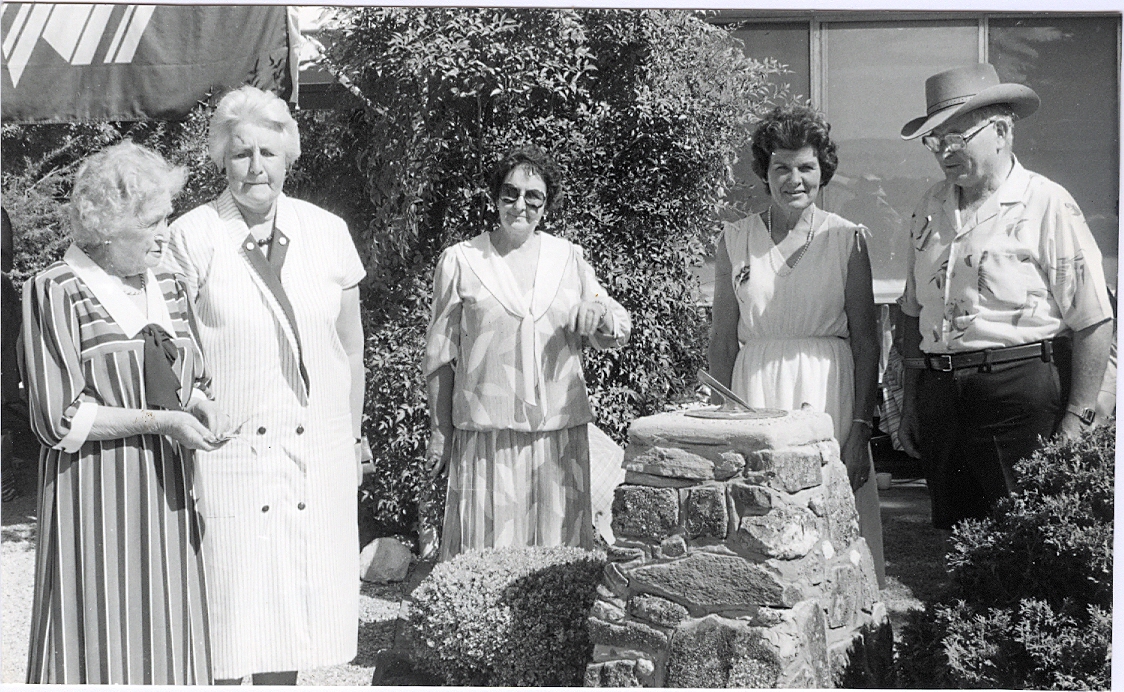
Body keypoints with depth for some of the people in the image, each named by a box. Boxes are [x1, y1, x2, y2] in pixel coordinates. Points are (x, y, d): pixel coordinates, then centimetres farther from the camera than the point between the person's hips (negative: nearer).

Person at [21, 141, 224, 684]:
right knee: (100, 643, 2)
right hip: (95, 500, -5)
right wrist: (159, 421, -18)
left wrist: (198, 401, -4)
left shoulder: (168, 288, 10)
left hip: (166, 493, 5)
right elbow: (58, 418, -12)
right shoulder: (54, 293, -8)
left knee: (167, 633, 9)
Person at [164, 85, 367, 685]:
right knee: (227, 610, 0)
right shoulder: (190, 237, -4)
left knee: (297, 604, 10)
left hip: (317, 456, 3)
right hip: (226, 453, -3)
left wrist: (352, 436, 12)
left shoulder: (327, 231, 5)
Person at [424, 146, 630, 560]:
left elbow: (618, 333, 13)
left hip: (560, 431, 2)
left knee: (556, 539, 7)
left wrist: (599, 316, -10)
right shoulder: (460, 261, 3)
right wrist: (439, 432, 3)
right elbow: (441, 354, 5)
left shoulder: (568, 257, 10)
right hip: (487, 431, -2)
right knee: (490, 540, 0)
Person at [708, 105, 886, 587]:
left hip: (828, 391, -1)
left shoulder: (848, 238, 2)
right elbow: (721, 342, 8)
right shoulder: (735, 240, 5)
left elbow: (866, 341, 1)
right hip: (754, 393, 1)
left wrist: (862, 428, -5)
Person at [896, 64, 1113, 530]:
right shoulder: (931, 207, 13)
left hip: (1021, 393, -5)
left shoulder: (1048, 206, -5)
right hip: (939, 396, 5)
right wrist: (910, 405, 17)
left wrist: (1076, 422, -11)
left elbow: (1094, 324, -7)